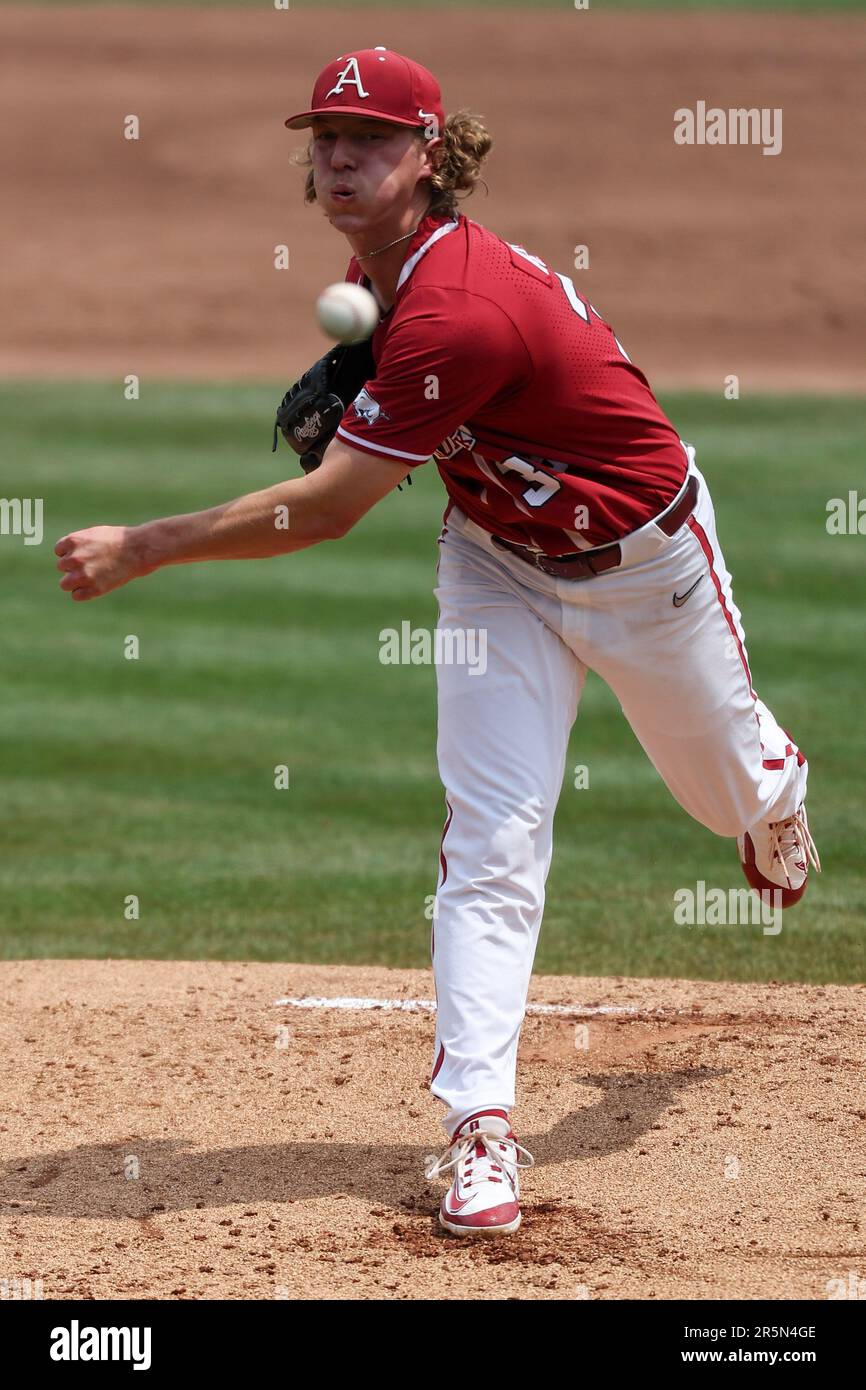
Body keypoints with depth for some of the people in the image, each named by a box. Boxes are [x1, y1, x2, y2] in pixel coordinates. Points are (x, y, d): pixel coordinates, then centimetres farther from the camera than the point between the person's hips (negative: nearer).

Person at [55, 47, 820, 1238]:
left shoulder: (456, 311, -39)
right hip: (499, 563, 6)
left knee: (726, 776, 22)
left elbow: (323, 511, -38)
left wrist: (140, 549, -35)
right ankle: (480, 1122, -16)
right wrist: (342, 383, -8)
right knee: (492, 835, -11)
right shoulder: (378, 267, -11)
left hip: (643, 559, -6)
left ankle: (778, 798, 62)